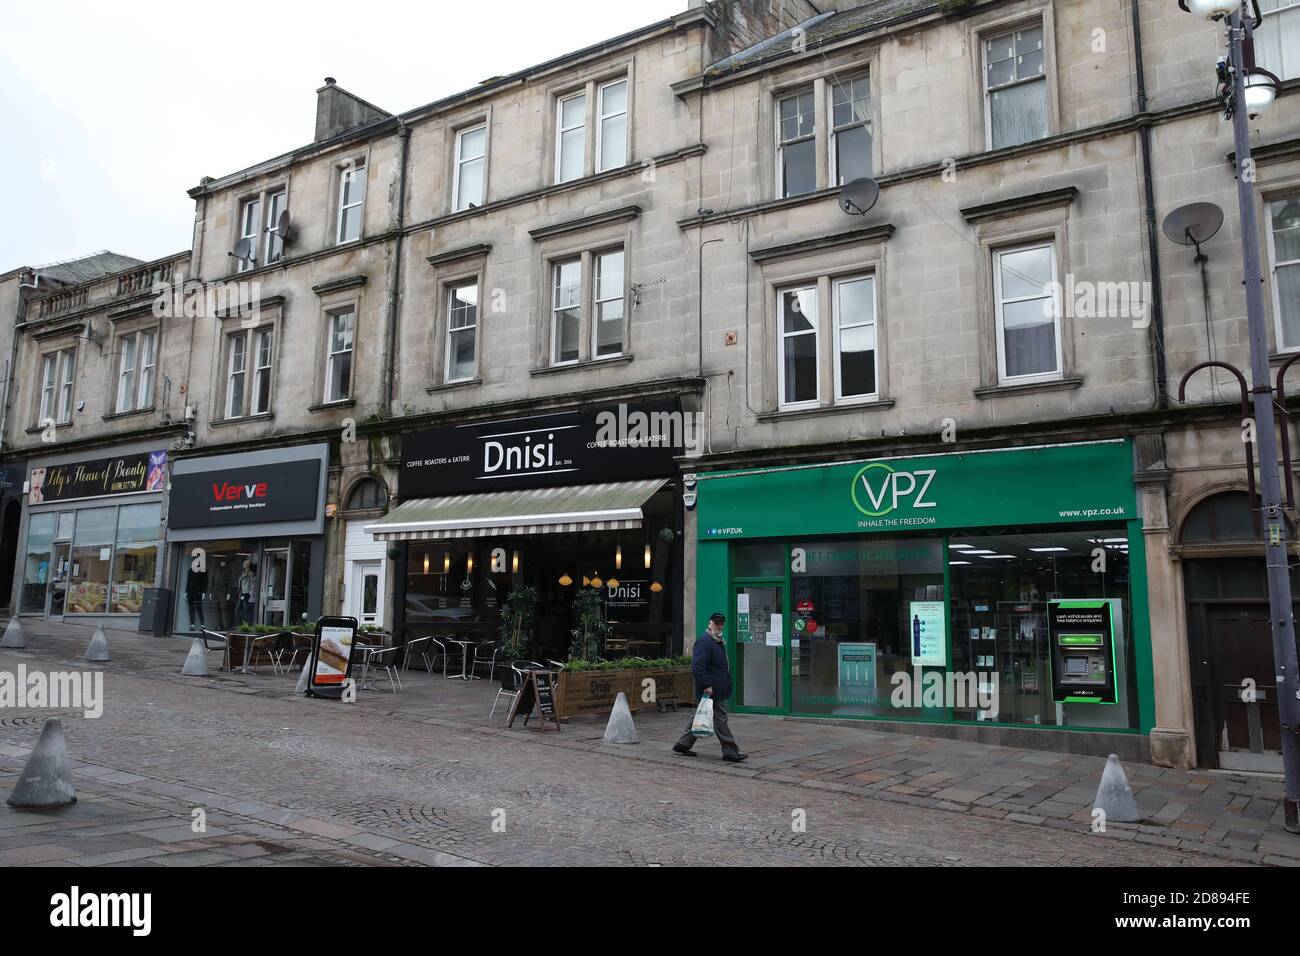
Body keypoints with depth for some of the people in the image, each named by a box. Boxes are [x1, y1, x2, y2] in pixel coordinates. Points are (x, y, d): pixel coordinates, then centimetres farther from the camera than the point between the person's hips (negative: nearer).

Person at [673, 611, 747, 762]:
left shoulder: (718, 641, 18)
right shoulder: (704, 641, -15)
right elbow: (698, 666, -23)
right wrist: (706, 686, -25)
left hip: (718, 690, 11)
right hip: (711, 690, -11)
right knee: (720, 720, -5)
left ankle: (683, 746, 23)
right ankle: (730, 752, 1)